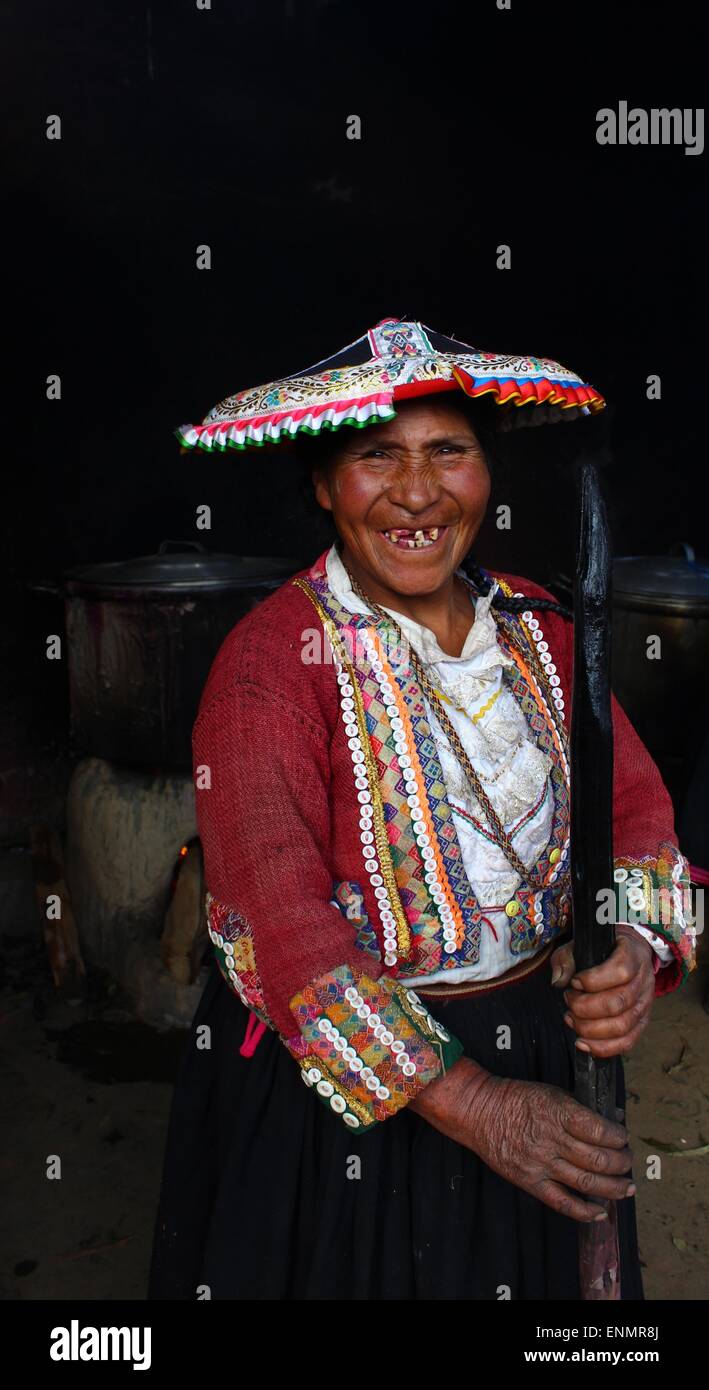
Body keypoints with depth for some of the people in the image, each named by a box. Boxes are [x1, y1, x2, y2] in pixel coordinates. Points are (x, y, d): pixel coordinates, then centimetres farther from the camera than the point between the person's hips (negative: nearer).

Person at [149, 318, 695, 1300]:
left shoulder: (537, 627, -2)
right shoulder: (272, 661, -18)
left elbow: (634, 802, -1)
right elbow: (284, 923, -23)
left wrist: (637, 943, -22)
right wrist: (471, 1104, -26)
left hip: (541, 1046, 5)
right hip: (338, 1080, -4)